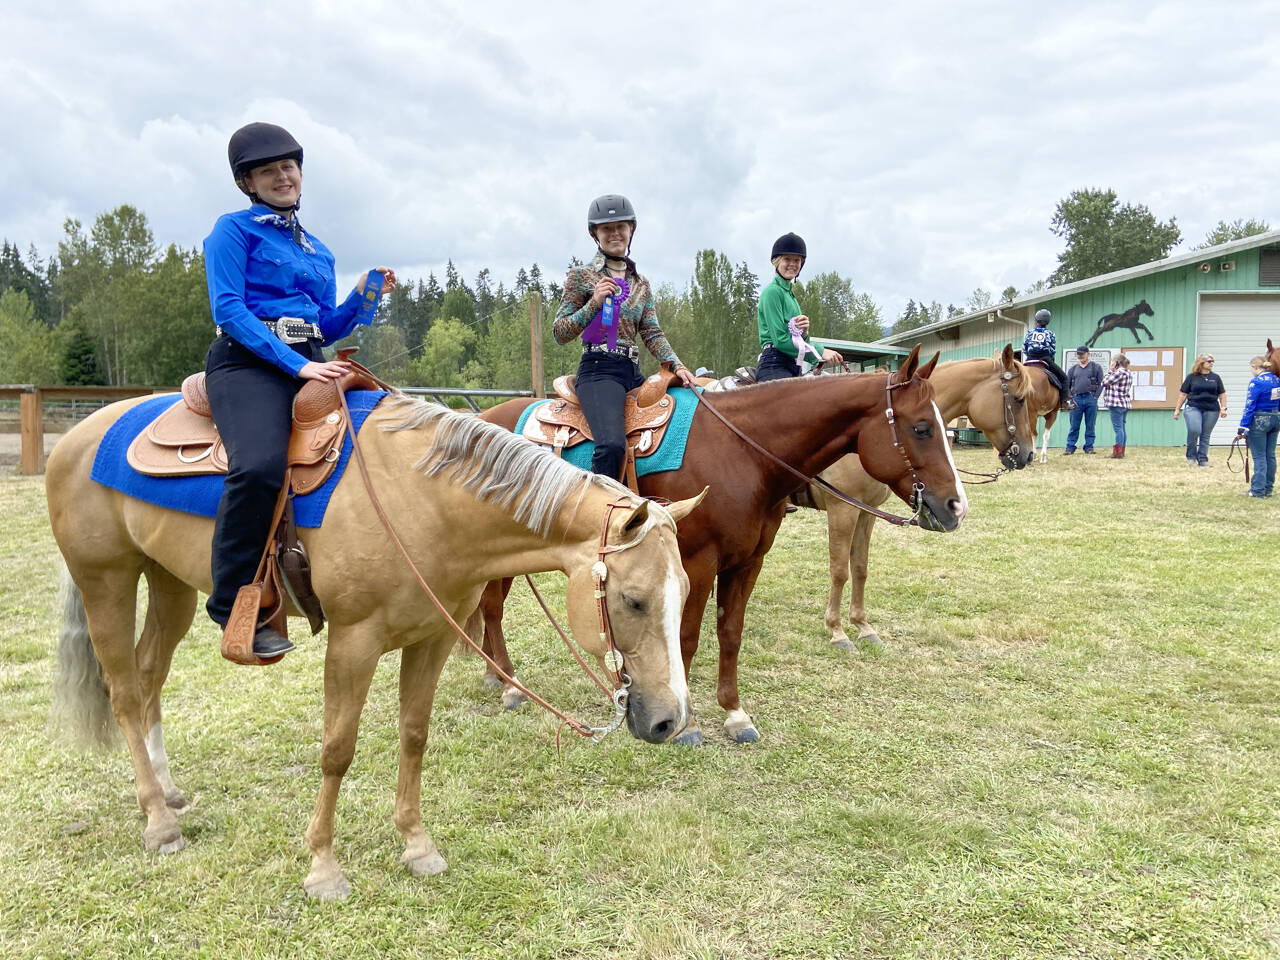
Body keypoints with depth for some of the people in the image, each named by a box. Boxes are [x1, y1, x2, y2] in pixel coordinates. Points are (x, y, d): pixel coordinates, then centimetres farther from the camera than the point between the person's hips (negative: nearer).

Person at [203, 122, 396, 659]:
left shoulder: (318, 251, 24)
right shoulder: (235, 230, 5)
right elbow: (228, 310, -8)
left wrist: (362, 297, 5)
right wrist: (296, 364, -18)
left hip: (311, 364, 7)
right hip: (248, 362, -6)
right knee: (261, 464, -34)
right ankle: (233, 604, -20)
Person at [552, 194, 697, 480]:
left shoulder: (640, 284, 20)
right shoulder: (582, 276, 5)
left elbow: (652, 333, 13)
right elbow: (559, 333, 2)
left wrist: (676, 365, -4)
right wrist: (594, 303, -10)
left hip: (632, 372, 6)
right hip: (598, 370, -6)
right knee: (612, 444, -31)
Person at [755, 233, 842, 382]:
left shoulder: (790, 294, 23)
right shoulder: (772, 291, -5)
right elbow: (780, 340, -14)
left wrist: (804, 331, -1)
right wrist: (820, 352, -14)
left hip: (793, 368, 10)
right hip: (775, 368, -10)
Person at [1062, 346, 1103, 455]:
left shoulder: (1096, 367, 9)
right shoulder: (1072, 369, 16)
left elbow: (1101, 383, 3)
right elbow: (1066, 385, 13)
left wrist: (1095, 397, -8)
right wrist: (1070, 397, -1)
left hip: (1091, 399, -1)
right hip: (1076, 399, 2)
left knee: (1090, 426, 3)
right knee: (1074, 426, 1)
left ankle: (1089, 447, 9)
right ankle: (1070, 448, 4)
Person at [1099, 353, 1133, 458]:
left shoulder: (1119, 372, -16)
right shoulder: (1127, 373, 17)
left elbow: (1105, 382, -11)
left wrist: (1111, 370, -2)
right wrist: (1112, 371, 13)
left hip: (1117, 404, -10)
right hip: (1125, 404, 10)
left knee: (1118, 428, -10)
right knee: (1121, 428, 13)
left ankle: (1118, 452, -10)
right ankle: (1121, 452, 17)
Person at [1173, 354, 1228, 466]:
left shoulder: (1215, 377, 13)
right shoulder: (1192, 377, 6)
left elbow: (1222, 394, 16)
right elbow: (1183, 394, 8)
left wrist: (1223, 408, 5)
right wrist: (1177, 409, 5)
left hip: (1211, 410, 3)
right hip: (1193, 408, -3)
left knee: (1205, 435, 4)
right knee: (1194, 431, -21)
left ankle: (1202, 459, 12)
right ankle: (1191, 456, -4)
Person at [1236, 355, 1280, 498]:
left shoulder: (1256, 382, -15)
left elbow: (1249, 406, -17)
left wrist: (1243, 427, -16)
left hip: (1259, 421, -7)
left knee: (1259, 457, -4)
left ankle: (1258, 490, -3)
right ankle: (1268, 488, 19)